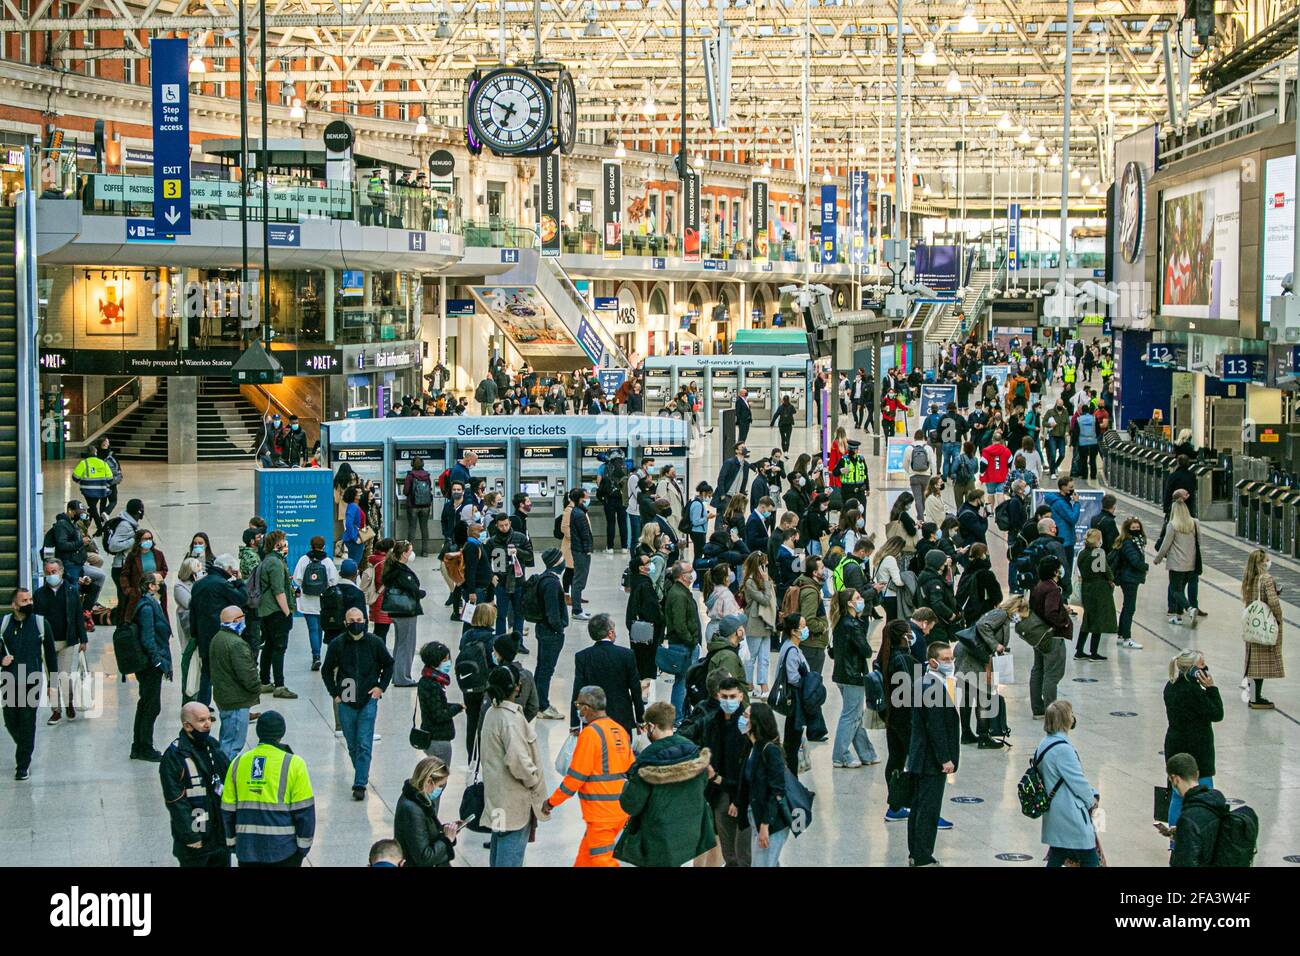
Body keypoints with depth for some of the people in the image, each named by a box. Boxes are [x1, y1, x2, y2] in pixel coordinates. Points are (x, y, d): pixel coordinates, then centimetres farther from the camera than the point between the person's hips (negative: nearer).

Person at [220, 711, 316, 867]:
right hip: (283, 847, -4)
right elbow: (304, 810, -7)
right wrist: (304, 844, 1)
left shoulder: (238, 763, 5)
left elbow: (228, 808, 10)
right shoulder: (293, 764, -7)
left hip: (246, 848, 4)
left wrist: (232, 840, 20)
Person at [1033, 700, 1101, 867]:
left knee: (1057, 857, 14)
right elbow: (1078, 781, -18)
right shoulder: (1063, 749, -23)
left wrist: (1093, 793, 7)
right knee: (1090, 860, 0)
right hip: (1071, 817, -10)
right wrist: (1092, 800, 2)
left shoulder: (1044, 744, 8)